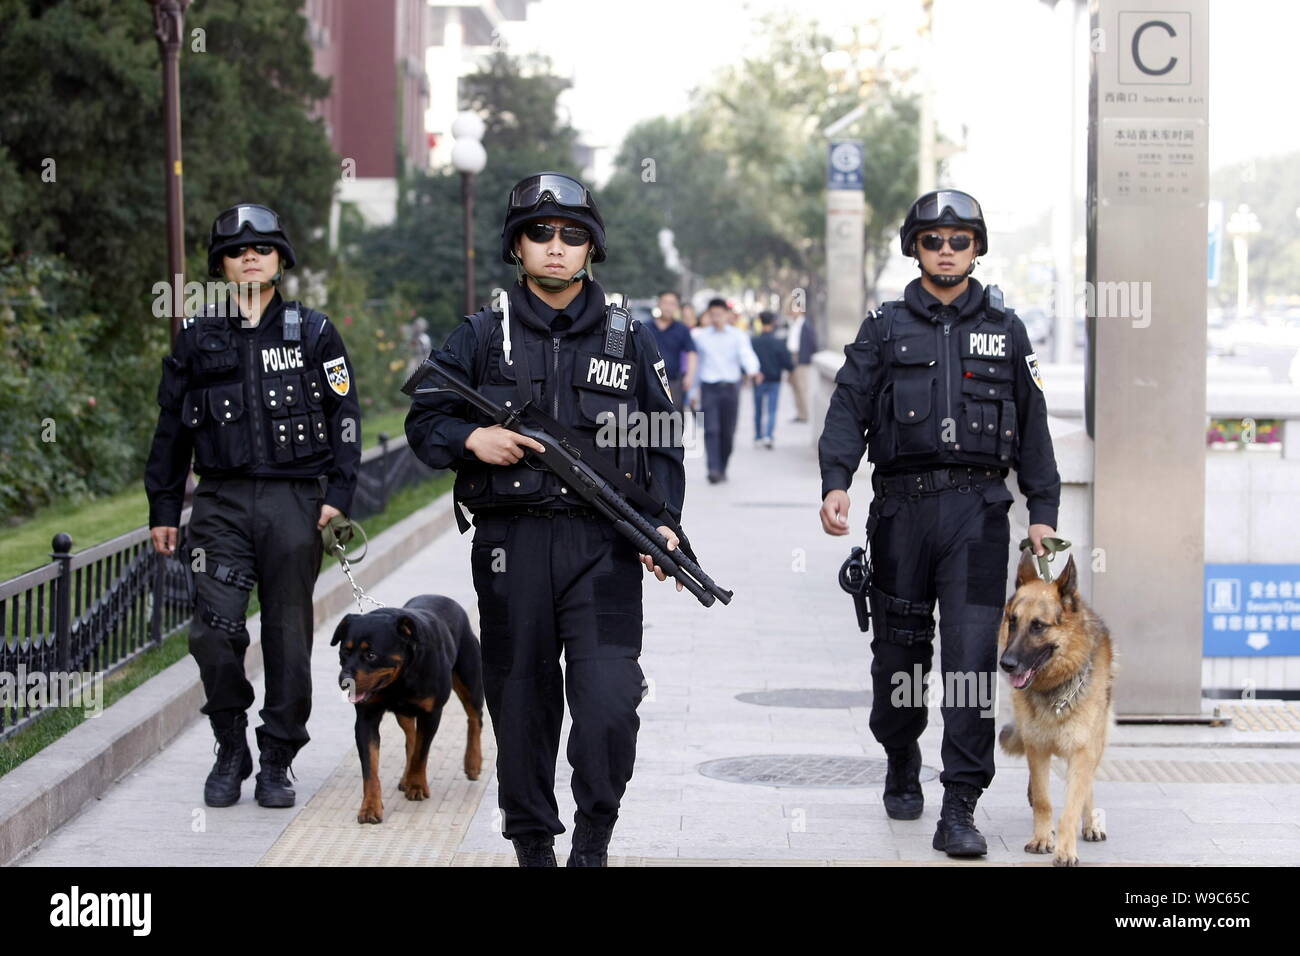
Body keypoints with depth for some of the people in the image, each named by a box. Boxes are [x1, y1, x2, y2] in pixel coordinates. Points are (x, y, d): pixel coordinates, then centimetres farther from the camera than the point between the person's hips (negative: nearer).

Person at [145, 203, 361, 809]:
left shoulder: (313, 333, 8)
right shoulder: (198, 338, 10)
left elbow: (345, 415, 7)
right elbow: (171, 428, 14)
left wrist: (338, 494, -3)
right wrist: (163, 509, 10)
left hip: (295, 501, 0)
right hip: (221, 502, 0)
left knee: (288, 634, 2)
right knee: (215, 629, -11)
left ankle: (277, 763, 13)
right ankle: (230, 748, 9)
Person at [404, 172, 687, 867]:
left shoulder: (628, 340, 11)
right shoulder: (481, 337, 8)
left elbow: (664, 442, 12)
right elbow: (423, 422, 10)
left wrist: (665, 521, -2)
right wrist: (472, 438, -11)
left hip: (604, 547, 0)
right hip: (511, 547, 1)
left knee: (611, 701, -12)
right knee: (522, 705, 6)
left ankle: (593, 839, 5)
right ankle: (533, 844, 20)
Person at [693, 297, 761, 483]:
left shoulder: (738, 336, 3)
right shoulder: (701, 336, 6)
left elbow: (747, 354, -13)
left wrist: (752, 371, -35)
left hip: (730, 386, 1)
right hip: (709, 387, -1)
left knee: (728, 431, 6)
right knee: (711, 429, -14)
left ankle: (722, 469, 21)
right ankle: (713, 469, -22)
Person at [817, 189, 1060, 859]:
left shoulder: (1005, 330, 13)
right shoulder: (885, 329, 10)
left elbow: (1032, 424, 14)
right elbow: (848, 408, 0)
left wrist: (1043, 511, 8)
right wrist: (835, 483, -16)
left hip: (978, 508, -1)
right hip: (901, 504, 1)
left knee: (972, 655, -10)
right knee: (898, 649, 9)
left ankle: (960, 809, -11)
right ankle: (902, 766, 34)